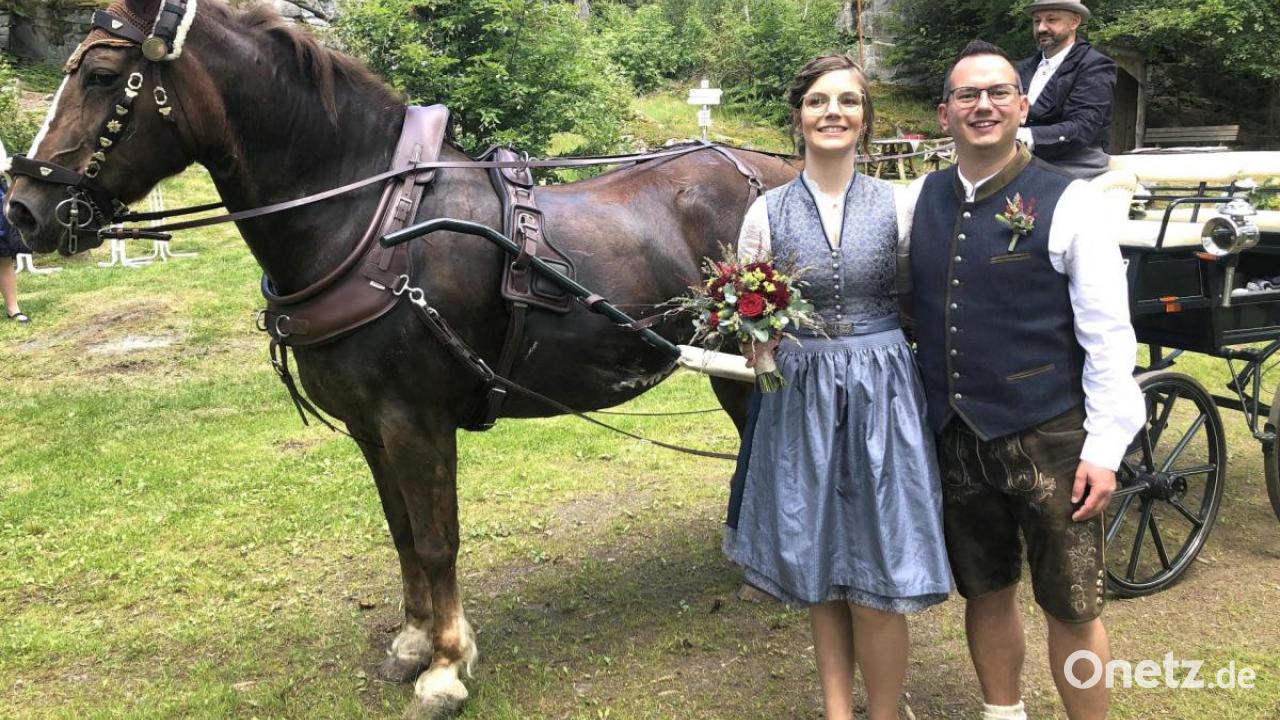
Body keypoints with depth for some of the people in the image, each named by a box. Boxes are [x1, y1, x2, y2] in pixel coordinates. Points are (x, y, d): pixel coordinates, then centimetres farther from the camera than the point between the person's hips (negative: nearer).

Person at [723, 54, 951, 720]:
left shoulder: (898, 204, 1)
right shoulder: (768, 212, 1)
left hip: (883, 397, -1)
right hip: (800, 400, 1)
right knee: (819, 576, 12)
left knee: (878, 587, 2)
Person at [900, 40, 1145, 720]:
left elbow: (1108, 334, -9)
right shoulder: (918, 201, 5)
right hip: (954, 437, 4)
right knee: (985, 594, 17)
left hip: (1048, 440, -4)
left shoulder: (1067, 202, -8)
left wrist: (1104, 446, -12)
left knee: (1069, 608, 6)